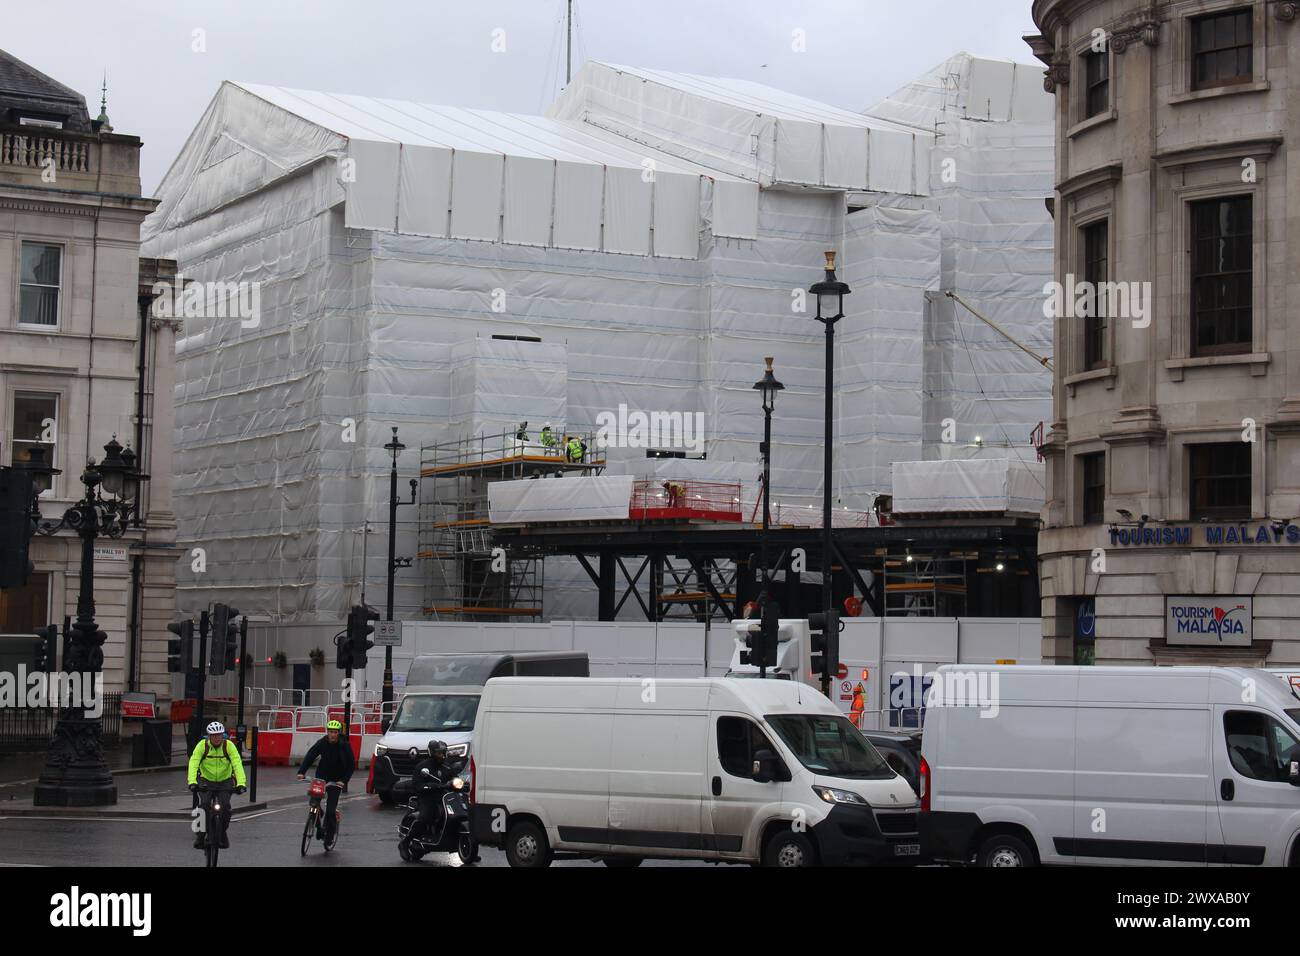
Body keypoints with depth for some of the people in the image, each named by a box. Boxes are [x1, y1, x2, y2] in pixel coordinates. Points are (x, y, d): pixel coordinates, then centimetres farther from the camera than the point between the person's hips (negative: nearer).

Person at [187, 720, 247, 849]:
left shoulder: (229, 746, -15)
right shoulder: (202, 745, -15)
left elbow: (237, 764, -23)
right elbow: (193, 763, -25)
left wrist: (241, 783, -37)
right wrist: (192, 781, -40)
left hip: (225, 782, 0)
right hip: (206, 781, 0)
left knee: (225, 807, -18)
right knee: (204, 806, -20)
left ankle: (223, 834, 6)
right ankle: (200, 836, -3)